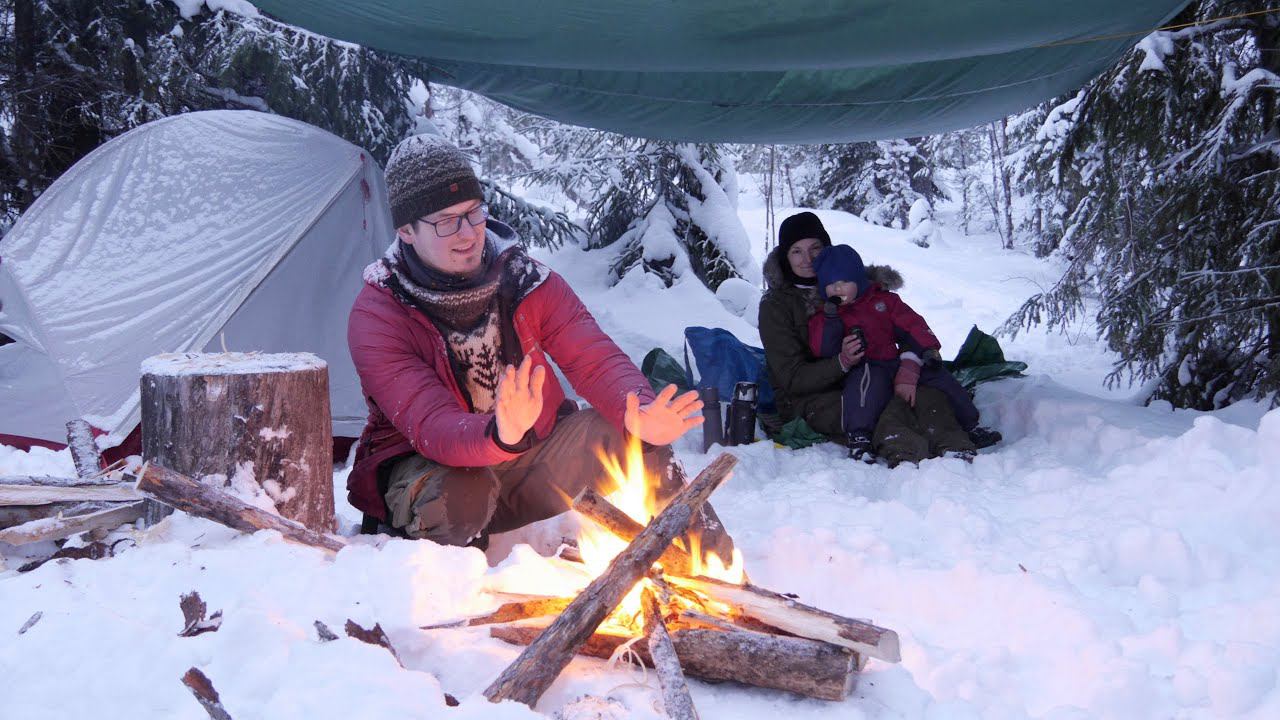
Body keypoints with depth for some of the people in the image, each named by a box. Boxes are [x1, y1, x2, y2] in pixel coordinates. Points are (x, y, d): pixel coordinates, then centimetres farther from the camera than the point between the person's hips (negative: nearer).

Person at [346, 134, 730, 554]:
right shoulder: (378, 315, -19)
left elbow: (594, 359, -13)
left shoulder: (524, 278, -7)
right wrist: (501, 437, -54)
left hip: (533, 454, 3)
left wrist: (639, 414, -36)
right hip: (434, 464, -3)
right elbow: (431, 427, -31)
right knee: (452, 498, -38)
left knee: (623, 437, -21)